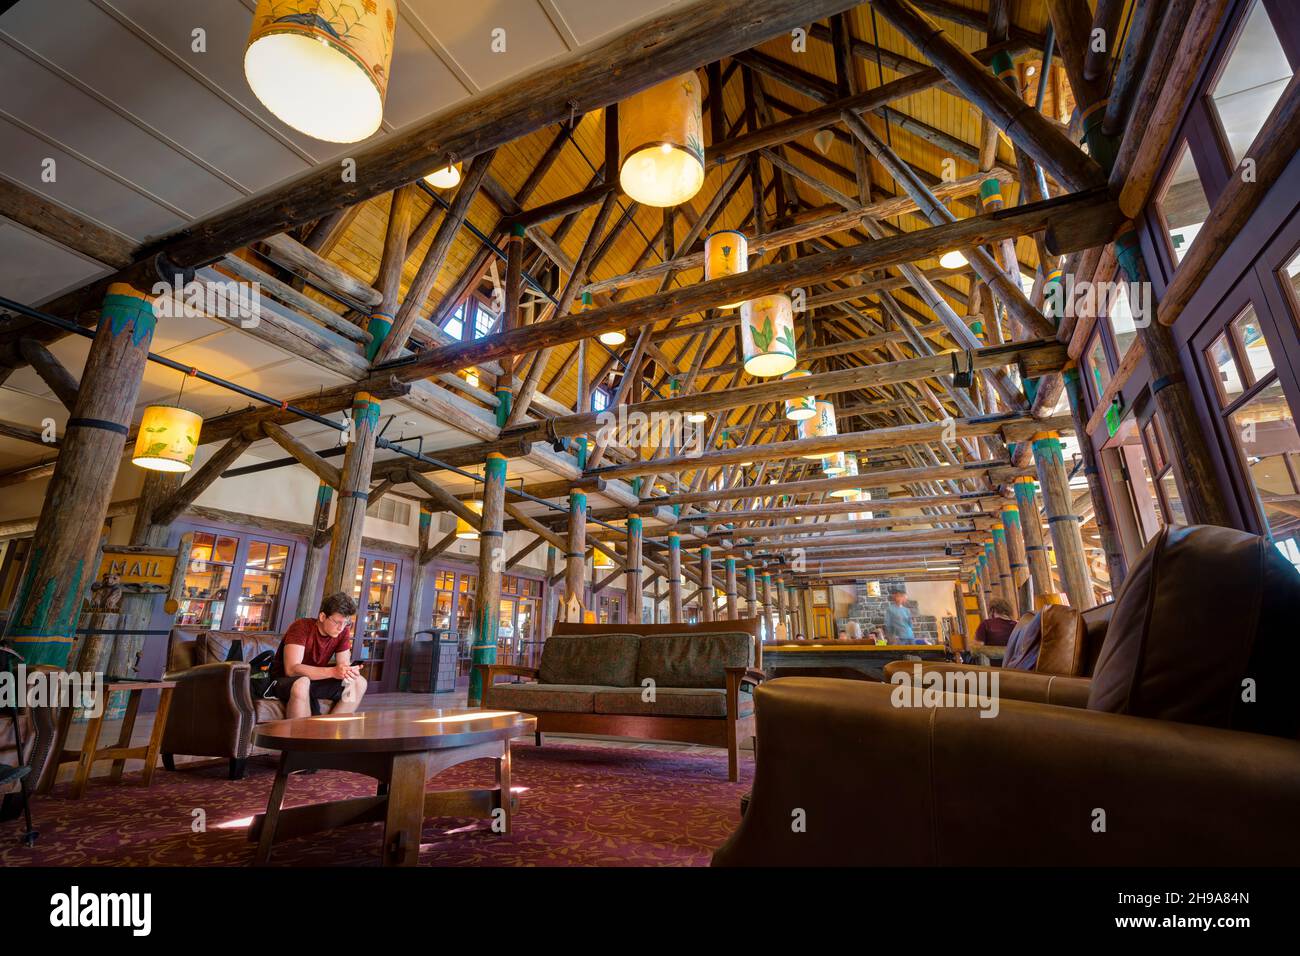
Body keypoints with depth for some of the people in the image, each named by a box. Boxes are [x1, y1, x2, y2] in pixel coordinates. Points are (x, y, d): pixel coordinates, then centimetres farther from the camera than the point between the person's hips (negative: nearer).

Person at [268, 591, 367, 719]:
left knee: (359, 683, -13)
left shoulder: (343, 632, -8)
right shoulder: (302, 627, -23)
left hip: (315, 680, 6)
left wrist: (348, 672, -34)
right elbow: (291, 669, -32)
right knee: (302, 684, -38)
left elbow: (344, 665, -8)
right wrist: (333, 671, -42)